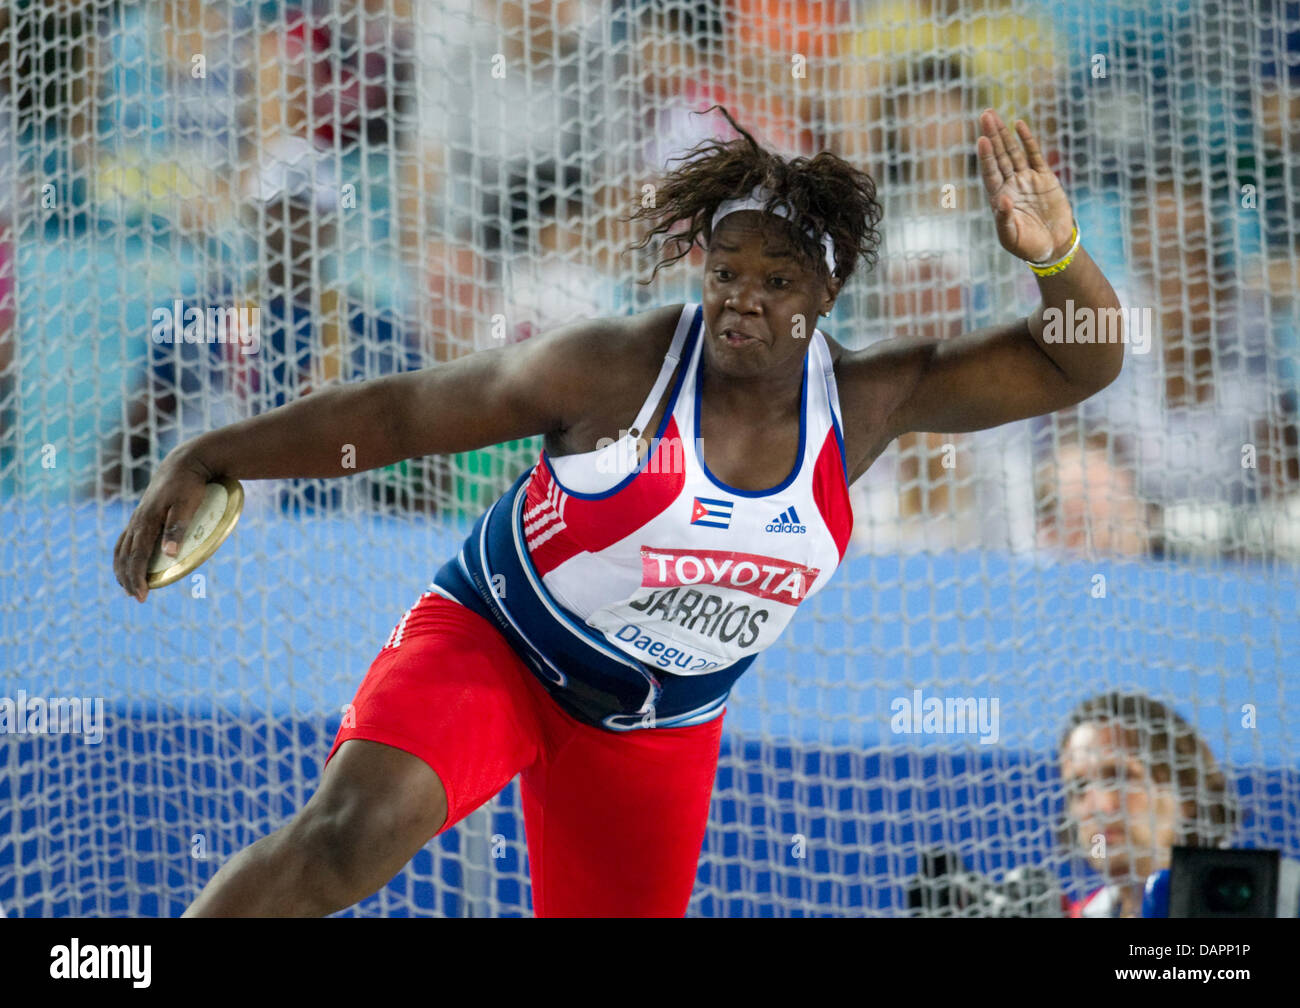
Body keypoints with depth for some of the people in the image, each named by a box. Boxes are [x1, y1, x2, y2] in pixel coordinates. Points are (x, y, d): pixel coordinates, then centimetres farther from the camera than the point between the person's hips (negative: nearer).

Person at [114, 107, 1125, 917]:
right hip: (490, 642, -5)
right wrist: (208, 458, -16)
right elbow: (398, 412, -12)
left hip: (661, 729, 5)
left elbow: (1078, 363, -6)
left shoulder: (864, 401, -8)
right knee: (349, 834, -31)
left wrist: (1057, 256, -28)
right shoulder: (616, 369, -19)